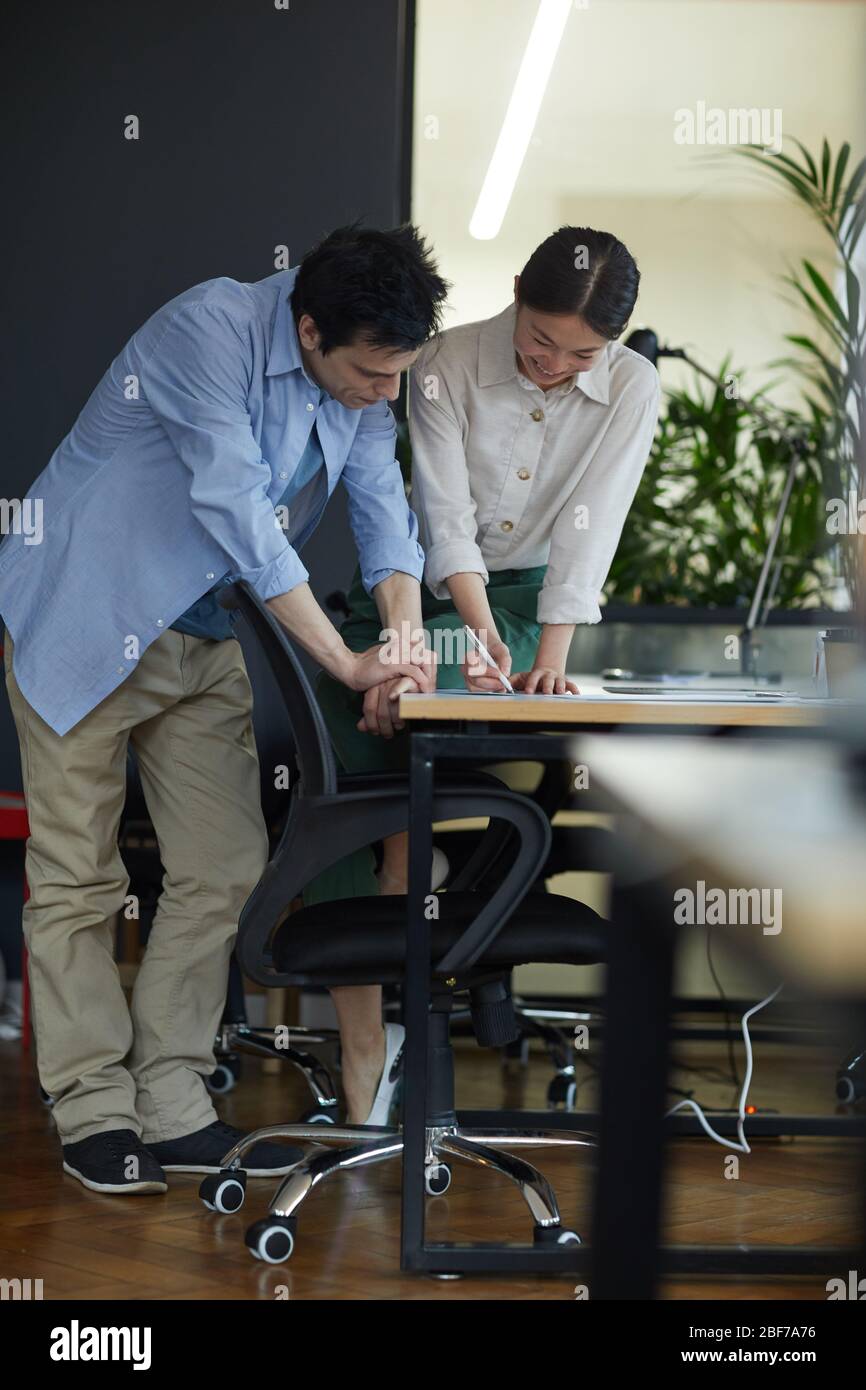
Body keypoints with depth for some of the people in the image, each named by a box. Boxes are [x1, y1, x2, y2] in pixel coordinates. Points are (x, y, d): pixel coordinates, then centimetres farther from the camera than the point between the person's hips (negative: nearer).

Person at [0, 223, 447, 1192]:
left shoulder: (365, 385, -2)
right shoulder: (210, 331, -26)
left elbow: (382, 505, -2)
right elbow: (238, 512, -31)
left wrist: (405, 634, -22)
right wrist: (346, 662, -31)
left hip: (208, 642, 7)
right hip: (85, 626, -7)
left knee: (222, 872, 3)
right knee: (78, 881, -1)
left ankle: (171, 1109, 9)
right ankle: (94, 1111, 7)